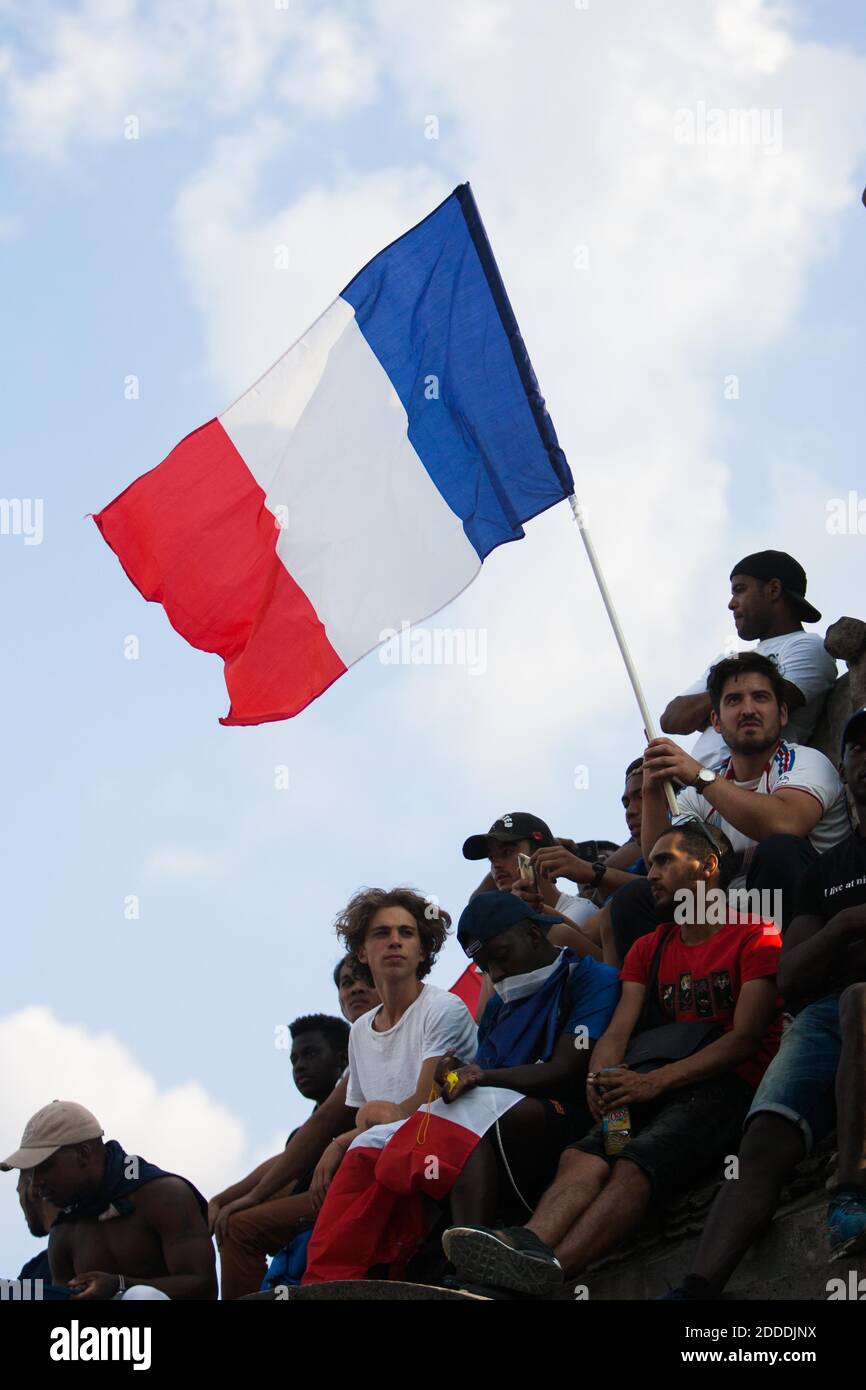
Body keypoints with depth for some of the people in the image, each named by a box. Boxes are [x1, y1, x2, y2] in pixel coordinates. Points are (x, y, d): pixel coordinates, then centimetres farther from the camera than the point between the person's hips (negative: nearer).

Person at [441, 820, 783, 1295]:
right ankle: (529, 1245, -54)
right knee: (582, 1156, -26)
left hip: (730, 1086, -6)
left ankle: (550, 1268, -57)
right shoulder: (649, 948, 25)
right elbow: (618, 1030, 12)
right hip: (659, 1090, 6)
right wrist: (601, 1078, -13)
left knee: (635, 1163, -34)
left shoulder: (754, 935, 4)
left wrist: (654, 1081, -19)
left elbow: (746, 1039, -8)